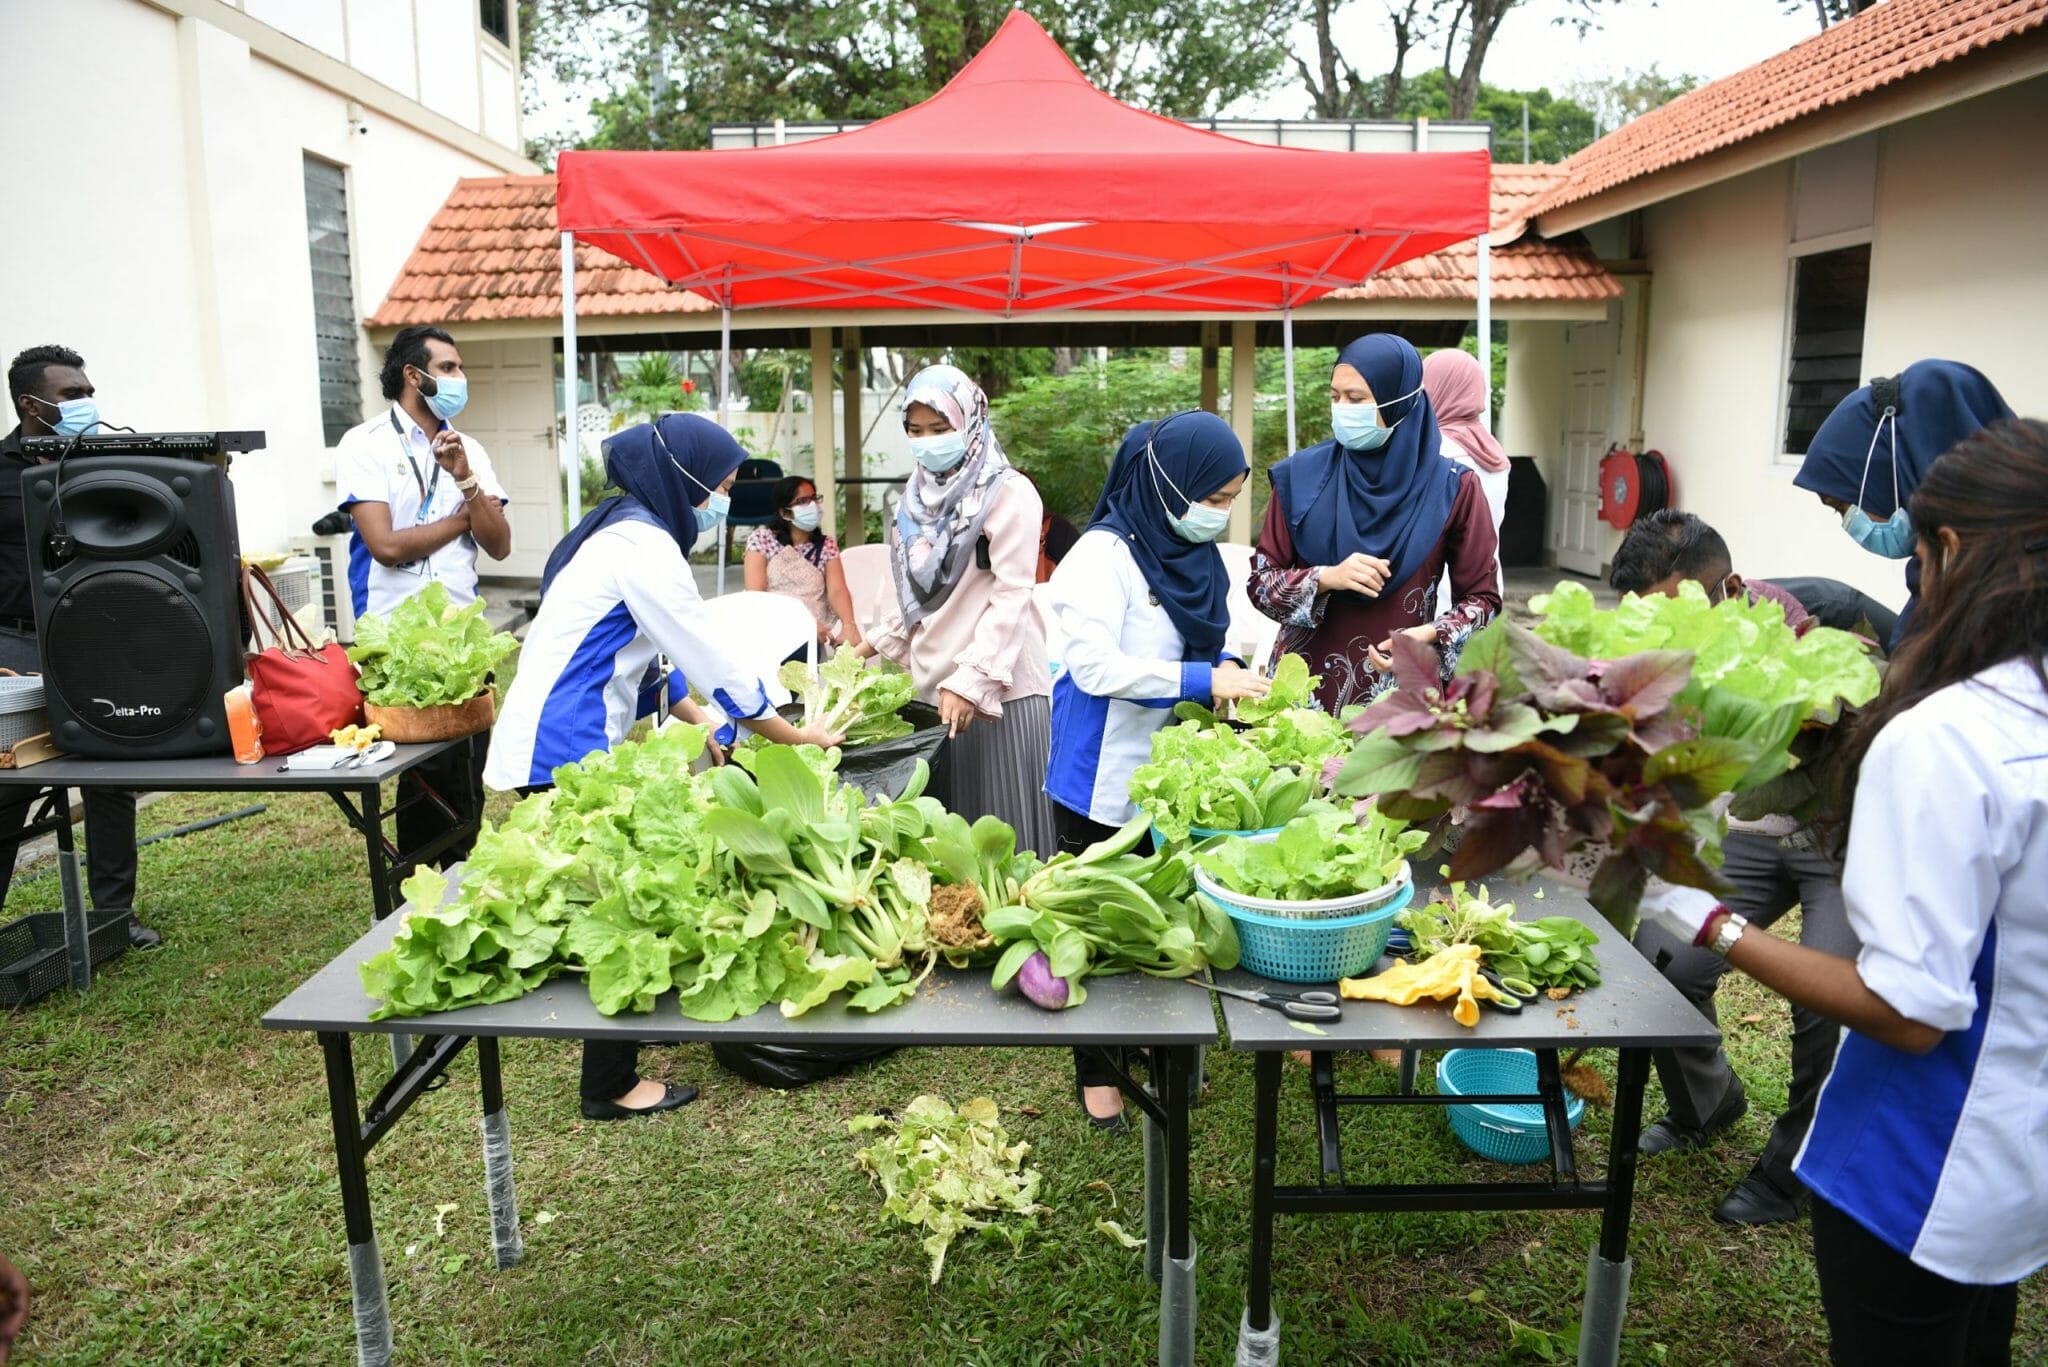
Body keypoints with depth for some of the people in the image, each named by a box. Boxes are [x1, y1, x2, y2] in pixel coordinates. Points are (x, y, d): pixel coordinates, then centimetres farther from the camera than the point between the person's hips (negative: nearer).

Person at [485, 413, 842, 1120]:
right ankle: (611, 1087, 10)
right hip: (563, 754, -10)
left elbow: (643, 659, 19)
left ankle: (610, 1069, 29)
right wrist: (796, 737, -7)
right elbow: (713, 664, -17)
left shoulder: (625, 531, 14)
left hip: (560, 749, 10)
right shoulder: (645, 546, -17)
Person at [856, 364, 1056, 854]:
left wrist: (971, 681, -21)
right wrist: (877, 640, 16)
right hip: (931, 683, 6)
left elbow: (1011, 597, -15)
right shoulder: (918, 494, 14)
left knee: (1002, 826, -2)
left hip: (996, 688, -6)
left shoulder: (1009, 494, -9)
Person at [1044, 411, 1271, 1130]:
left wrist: (1232, 673, -1)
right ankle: (1097, 1069, 23)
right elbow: (1095, 666, -24)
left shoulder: (1195, 552, 8)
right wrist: (1202, 681, -25)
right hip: (1104, 777, -7)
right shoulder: (1105, 554, -17)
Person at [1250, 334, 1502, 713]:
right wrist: (1326, 578, -17)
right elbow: (1260, 581, 0)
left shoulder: (1452, 489, -4)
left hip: (1400, 695, -1)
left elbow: (1482, 597, 1)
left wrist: (1431, 636, -17)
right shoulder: (1302, 476, -1)